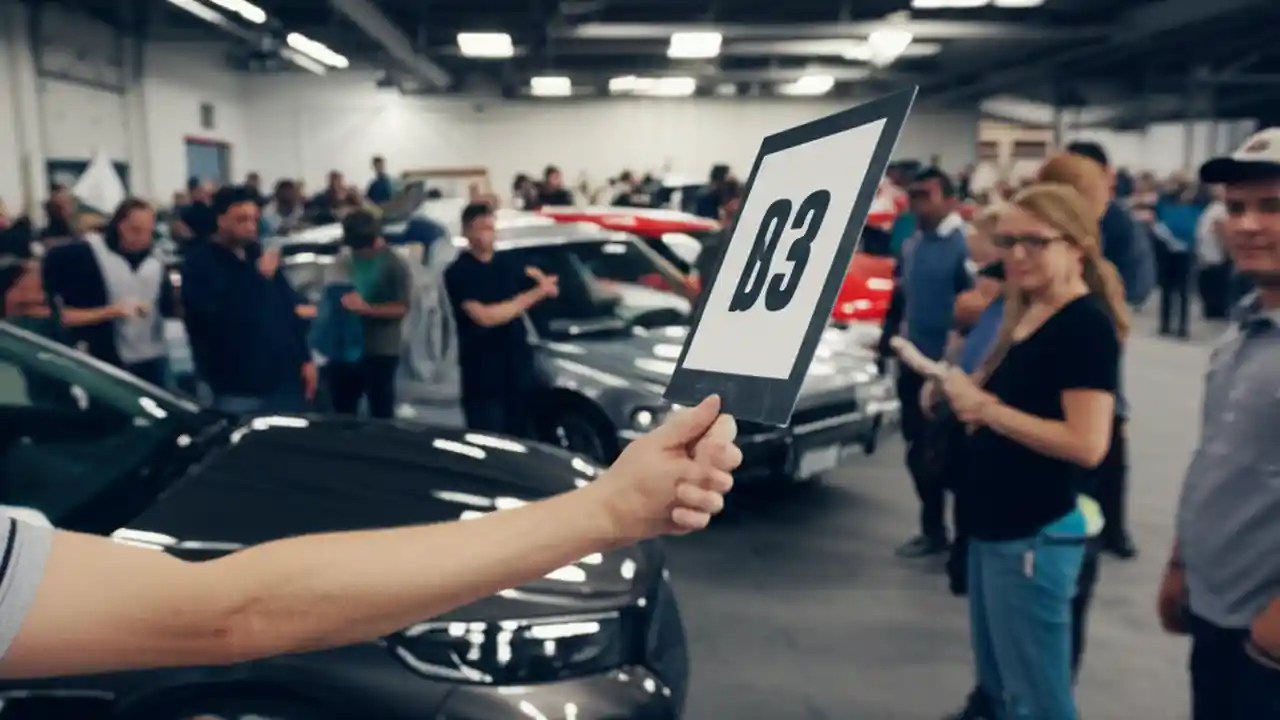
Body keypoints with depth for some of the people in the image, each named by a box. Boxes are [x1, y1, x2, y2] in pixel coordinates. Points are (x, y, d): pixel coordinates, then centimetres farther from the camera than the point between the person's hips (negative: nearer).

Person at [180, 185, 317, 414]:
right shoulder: (199, 263, -7)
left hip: (284, 380, 6)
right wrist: (260, 278, -17)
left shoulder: (259, 254, 12)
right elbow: (219, 315, -22)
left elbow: (290, 307, 15)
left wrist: (305, 358, 9)